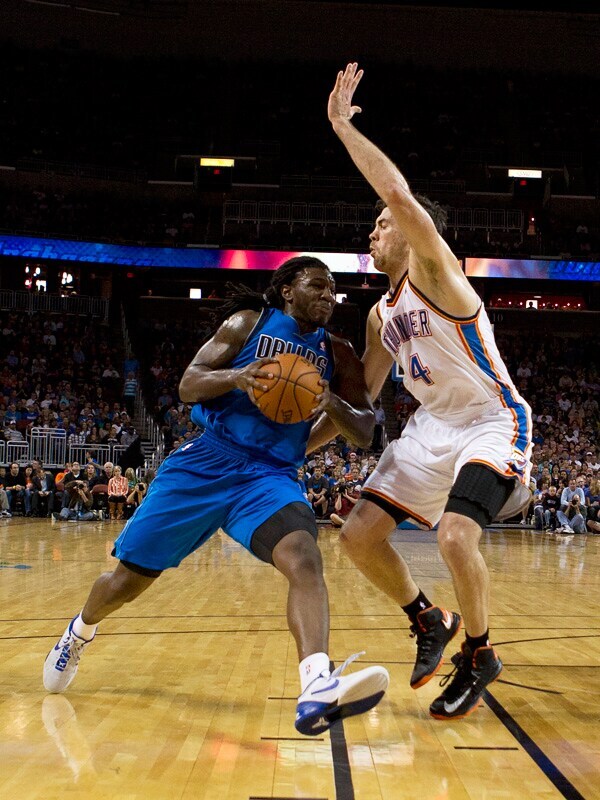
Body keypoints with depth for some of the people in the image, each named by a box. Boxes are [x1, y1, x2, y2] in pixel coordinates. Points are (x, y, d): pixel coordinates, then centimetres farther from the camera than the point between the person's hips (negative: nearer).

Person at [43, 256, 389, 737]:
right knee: (129, 577, 6)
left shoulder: (338, 354, 11)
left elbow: (364, 433, 7)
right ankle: (80, 633, 40)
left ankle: (318, 689, -49)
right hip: (206, 462, -1)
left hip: (271, 475, 1)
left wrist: (333, 403, -14)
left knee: (304, 557, -31)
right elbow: (188, 385, -2)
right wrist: (237, 376, -22)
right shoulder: (249, 322, 5)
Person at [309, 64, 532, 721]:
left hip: (491, 422, -8)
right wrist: (300, 445, 12)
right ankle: (428, 622, 23)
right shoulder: (381, 315, 11)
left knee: (456, 535, -29)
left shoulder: (434, 272, -13)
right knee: (358, 534, -1)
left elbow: (401, 194, -31)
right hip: (431, 426, 8)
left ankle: (478, 656, -1)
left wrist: (342, 126, -23)